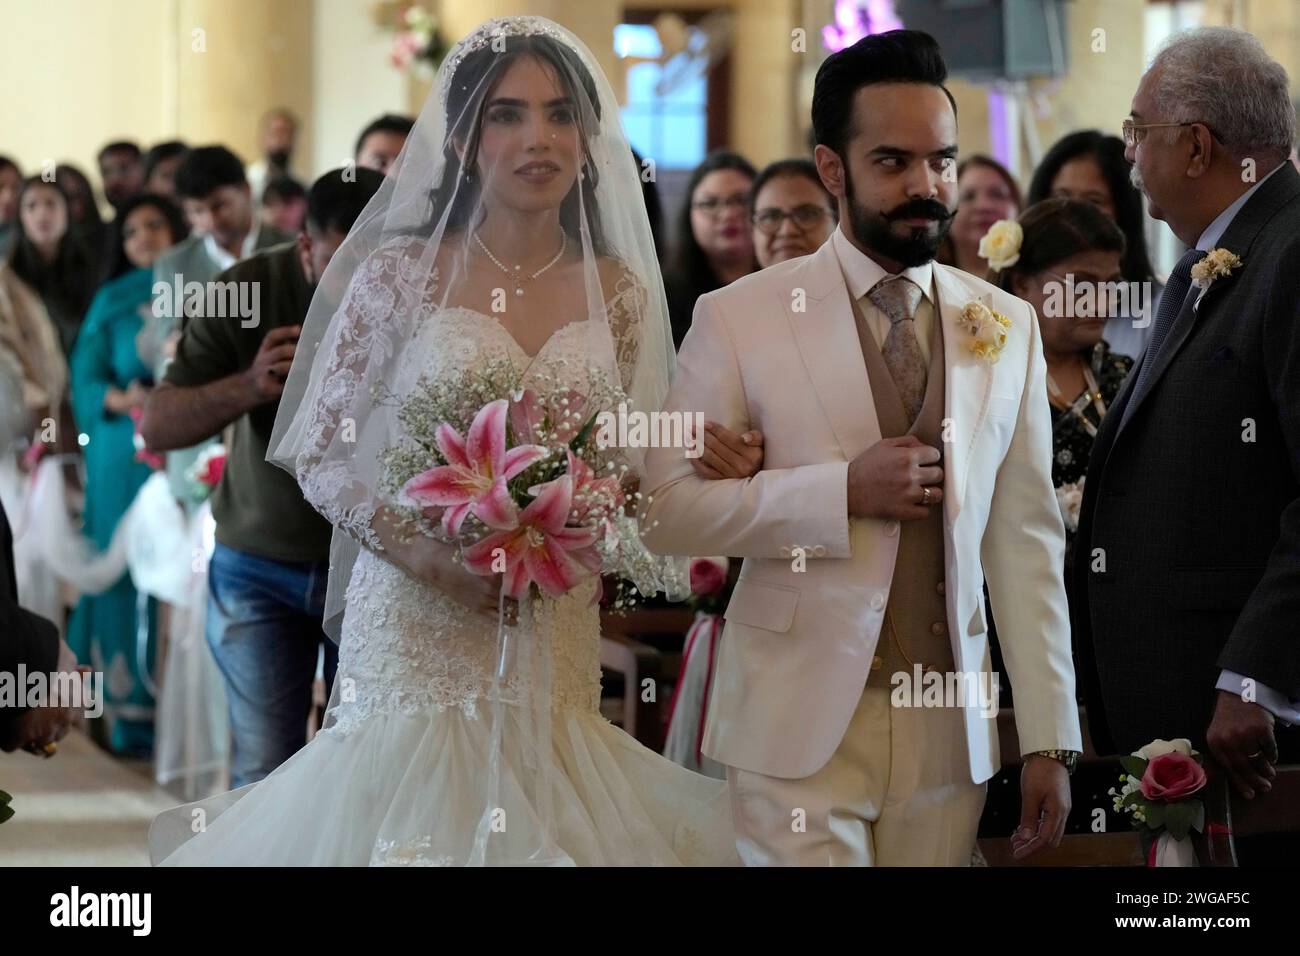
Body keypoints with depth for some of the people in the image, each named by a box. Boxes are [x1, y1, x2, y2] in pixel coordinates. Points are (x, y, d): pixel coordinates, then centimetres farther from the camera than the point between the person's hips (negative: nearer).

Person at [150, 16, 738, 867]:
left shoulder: (620, 291, 5)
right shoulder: (401, 273, -4)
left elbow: (632, 467, 12)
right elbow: (321, 453, -2)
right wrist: (420, 551, -17)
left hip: (558, 640, 3)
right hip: (418, 628, -3)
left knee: (543, 812, 4)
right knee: (408, 815, -3)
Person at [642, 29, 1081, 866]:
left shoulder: (1007, 328, 7)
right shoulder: (740, 317, -3)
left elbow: (1026, 542, 5)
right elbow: (666, 510, -7)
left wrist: (1050, 740, 1)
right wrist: (842, 491, -16)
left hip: (950, 730, 3)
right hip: (799, 729, -3)